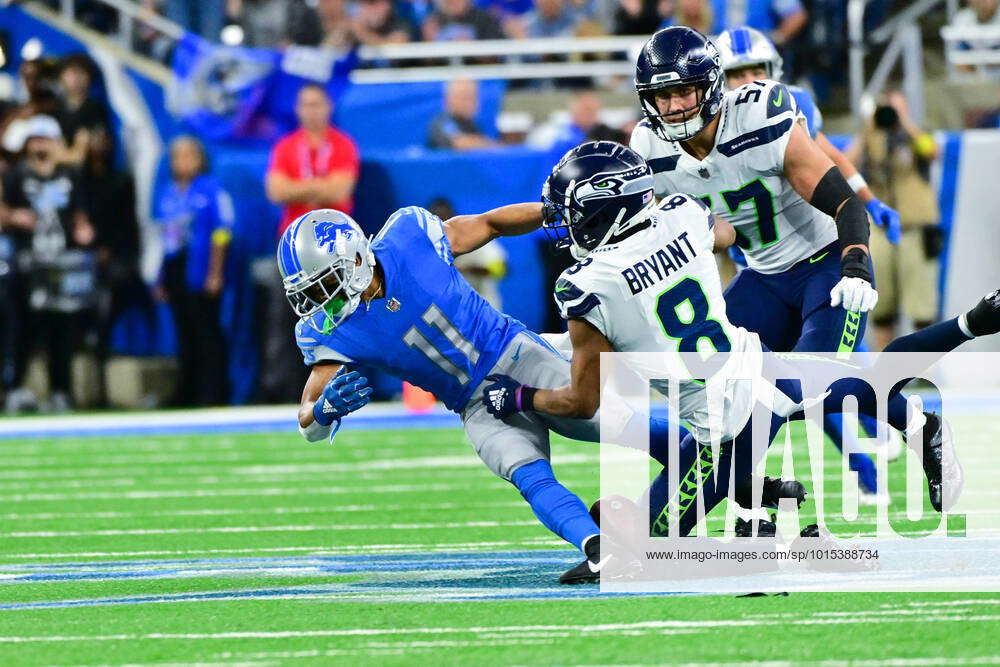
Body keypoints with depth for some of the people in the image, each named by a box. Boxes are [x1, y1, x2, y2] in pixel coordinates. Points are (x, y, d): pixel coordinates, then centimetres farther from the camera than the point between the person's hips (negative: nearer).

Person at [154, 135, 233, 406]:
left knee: (207, 335, -7)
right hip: (175, 275, 7)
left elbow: (221, 234, -8)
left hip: (200, 277, -7)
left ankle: (214, 392, -6)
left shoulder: (211, 191, -4)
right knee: (184, 336, 10)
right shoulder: (167, 195, 16)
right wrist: (161, 278, 15)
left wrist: (215, 274, -13)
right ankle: (187, 393, 15)